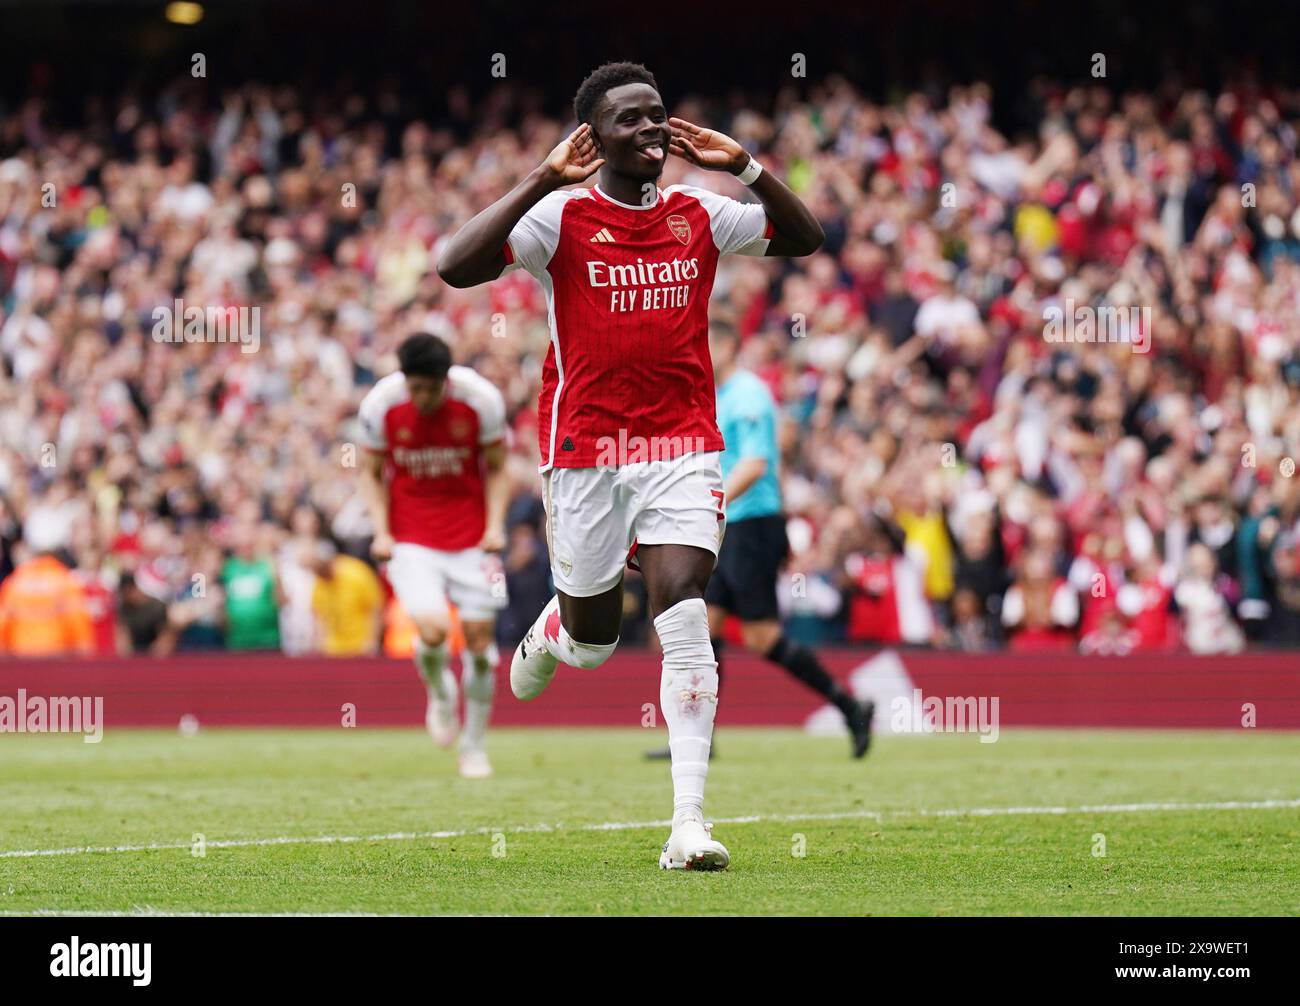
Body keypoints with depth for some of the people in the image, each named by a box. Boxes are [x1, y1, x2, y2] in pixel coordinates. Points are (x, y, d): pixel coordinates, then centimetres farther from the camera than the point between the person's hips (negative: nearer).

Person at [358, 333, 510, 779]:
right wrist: (381, 532, -9)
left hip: (470, 535, 1)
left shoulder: (482, 399, -13)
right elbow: (372, 473, 3)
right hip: (411, 536, -1)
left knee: (479, 635, -2)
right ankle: (440, 693, 15)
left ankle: (474, 746, 16)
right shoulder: (380, 404, -12)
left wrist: (495, 525, -11)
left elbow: (496, 469, 1)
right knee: (432, 630, -20)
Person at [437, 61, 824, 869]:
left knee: (685, 619, -15)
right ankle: (545, 637, 50)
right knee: (593, 642, 9)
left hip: (682, 446, 2)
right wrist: (543, 181, -20)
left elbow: (804, 238, 10)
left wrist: (745, 167, -2)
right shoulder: (564, 216, -5)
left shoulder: (696, 216, 7)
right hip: (587, 451, -2)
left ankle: (690, 823, -17)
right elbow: (456, 268, -17)